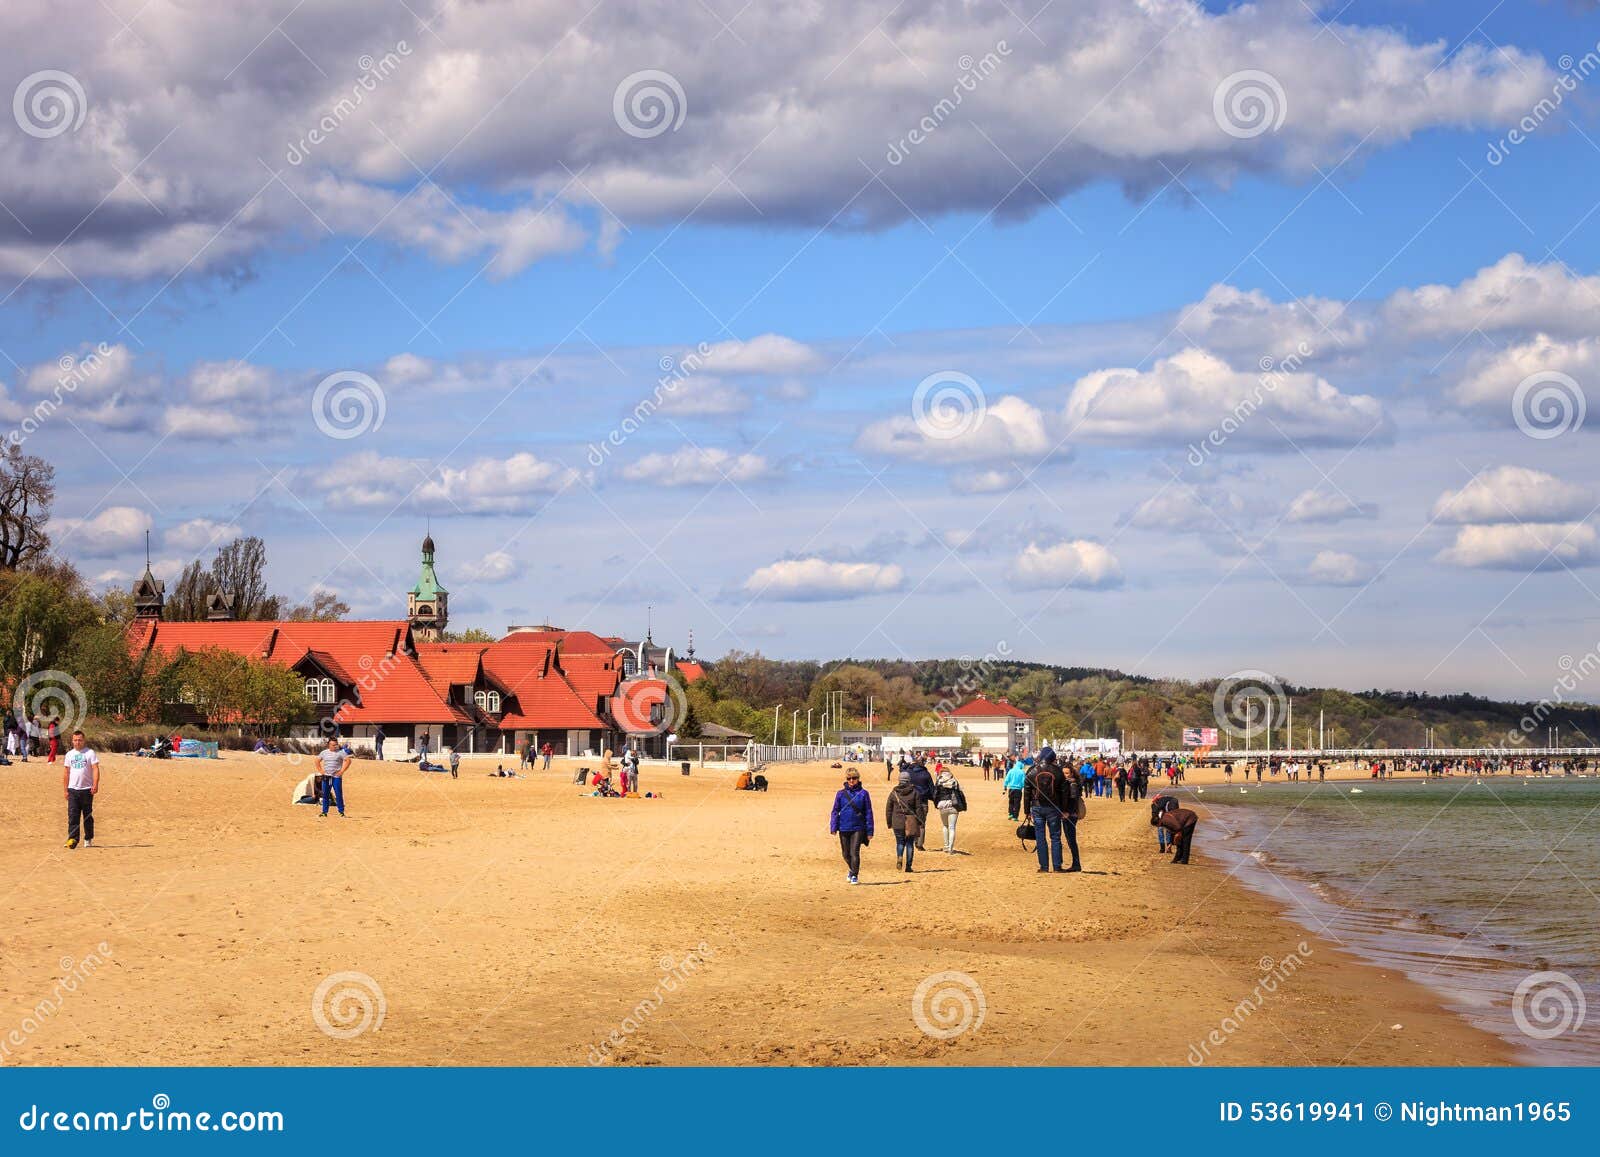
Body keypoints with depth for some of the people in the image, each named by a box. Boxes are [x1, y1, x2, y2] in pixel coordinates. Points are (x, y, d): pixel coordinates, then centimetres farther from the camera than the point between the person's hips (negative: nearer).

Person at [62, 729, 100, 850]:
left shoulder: (90, 753, 1)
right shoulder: (69, 754, 12)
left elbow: (95, 769, -7)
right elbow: (66, 773, 15)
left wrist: (95, 785, -18)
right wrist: (65, 790, 9)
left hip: (86, 789, -3)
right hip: (73, 789, 3)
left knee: (87, 815, 5)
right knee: (72, 815, -7)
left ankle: (88, 839, 15)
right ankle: (72, 838, -10)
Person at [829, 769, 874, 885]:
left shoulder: (863, 793, 0)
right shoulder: (840, 793, 4)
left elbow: (868, 813, 2)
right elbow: (835, 811, 6)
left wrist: (869, 831, 0)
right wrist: (833, 827, -5)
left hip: (858, 828, -2)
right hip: (844, 828, 2)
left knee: (854, 852, -11)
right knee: (846, 854, 12)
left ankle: (854, 875, -1)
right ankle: (852, 870, 37)